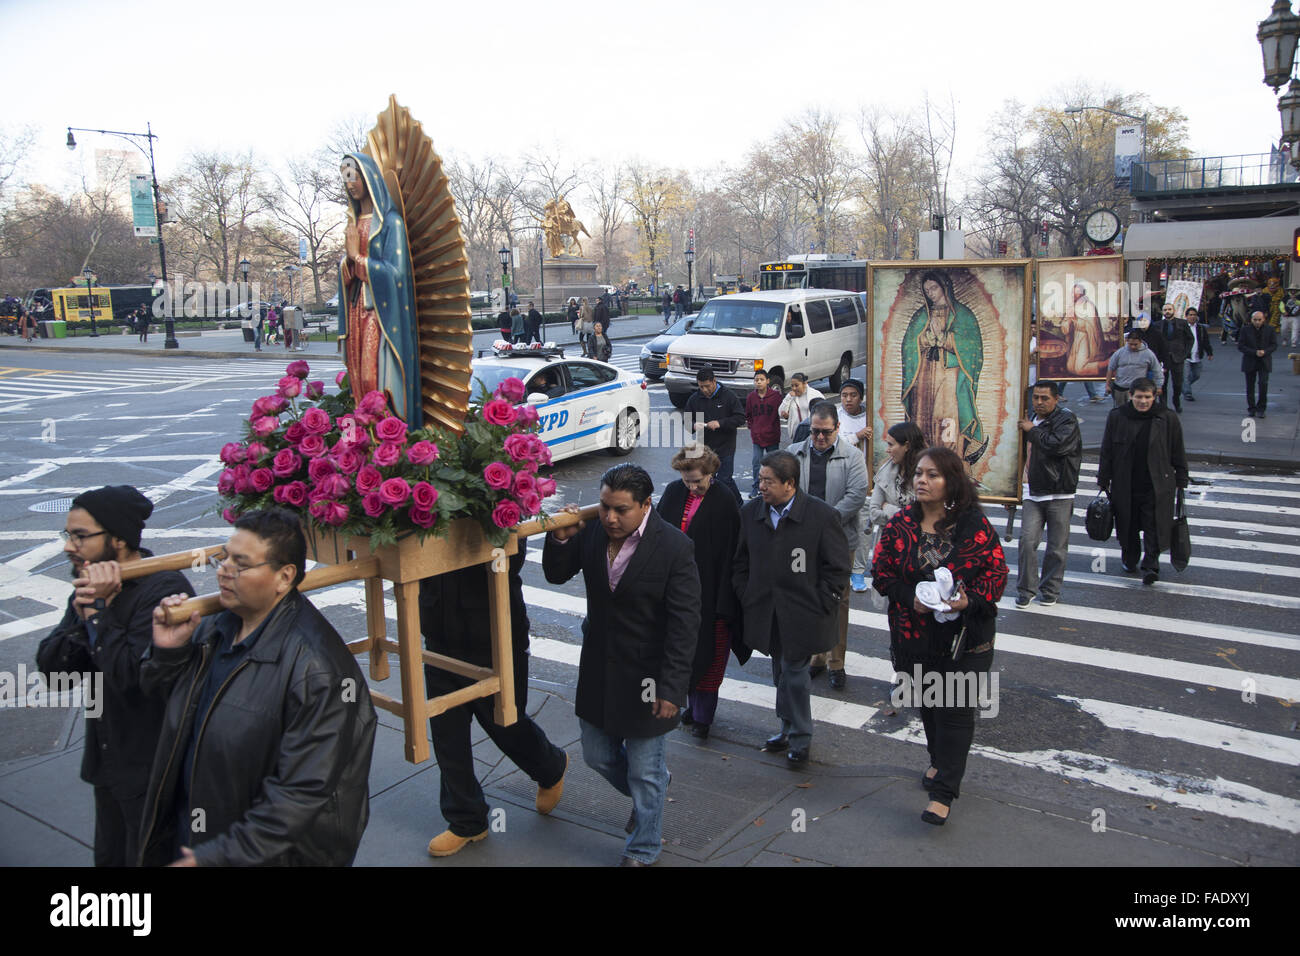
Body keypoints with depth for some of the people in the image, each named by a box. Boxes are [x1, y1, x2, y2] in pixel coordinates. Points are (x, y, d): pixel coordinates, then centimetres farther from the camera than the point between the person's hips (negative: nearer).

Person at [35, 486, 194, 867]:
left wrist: (99, 610, -23)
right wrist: (81, 616, -16)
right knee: (110, 857, 24)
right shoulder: (90, 585, 4)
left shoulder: (165, 588, -24)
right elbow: (49, 667, 0)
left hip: (151, 768, -8)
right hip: (107, 761, 8)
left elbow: (134, 675, -30)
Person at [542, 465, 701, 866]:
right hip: (598, 668, 5)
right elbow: (556, 575, 8)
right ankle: (647, 794, 51)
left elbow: (684, 626, -19)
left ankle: (642, 852, 35)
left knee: (645, 774, 10)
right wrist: (561, 538, -13)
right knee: (598, 756, 20)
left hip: (645, 676, -5)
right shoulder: (592, 532, -6)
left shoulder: (674, 547, -20)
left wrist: (671, 688, -22)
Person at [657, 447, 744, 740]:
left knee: (707, 652, 5)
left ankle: (702, 716, 18)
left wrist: (723, 603, -16)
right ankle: (693, 705, 32)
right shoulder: (673, 493, 0)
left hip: (708, 592, -5)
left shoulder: (724, 504, -15)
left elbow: (730, 554, -15)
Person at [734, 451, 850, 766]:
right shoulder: (750, 512, 1)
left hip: (802, 618, -4)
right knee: (782, 674, 17)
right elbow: (740, 562, 11)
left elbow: (837, 569, -6)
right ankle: (789, 729, 35)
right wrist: (746, 600, 5)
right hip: (767, 617, 4)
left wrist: (818, 608, -9)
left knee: (794, 675, -1)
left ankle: (799, 740, 19)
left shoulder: (823, 516, -12)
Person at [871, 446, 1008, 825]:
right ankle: (940, 760, 45)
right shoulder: (900, 524, -3)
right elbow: (880, 572, 0)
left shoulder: (974, 525, -10)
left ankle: (943, 792, 6)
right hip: (916, 634, 3)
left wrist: (970, 601, -23)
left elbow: (997, 570, -6)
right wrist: (910, 598, -17)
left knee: (955, 710, -2)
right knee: (927, 702, 20)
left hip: (966, 635, -3)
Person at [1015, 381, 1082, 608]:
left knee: (1056, 546, 3)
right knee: (1027, 540, -5)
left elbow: (1058, 445, -25)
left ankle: (1050, 590, 17)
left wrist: (1033, 430, -12)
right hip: (1033, 492, 5)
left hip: (1059, 494, -4)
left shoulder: (1067, 419, -6)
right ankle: (1026, 589, 5)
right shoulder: (1031, 420, 14)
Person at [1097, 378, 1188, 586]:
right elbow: (1107, 452, 7)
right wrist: (1103, 481, 6)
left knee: (1154, 526, -5)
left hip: (1157, 486, -2)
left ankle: (1150, 566, 0)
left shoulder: (1167, 419, 0)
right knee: (1128, 525, 13)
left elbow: (1177, 454, 6)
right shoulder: (1117, 417, 1)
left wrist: (1181, 481, 6)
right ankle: (1129, 560, 32)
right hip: (1125, 485, 2)